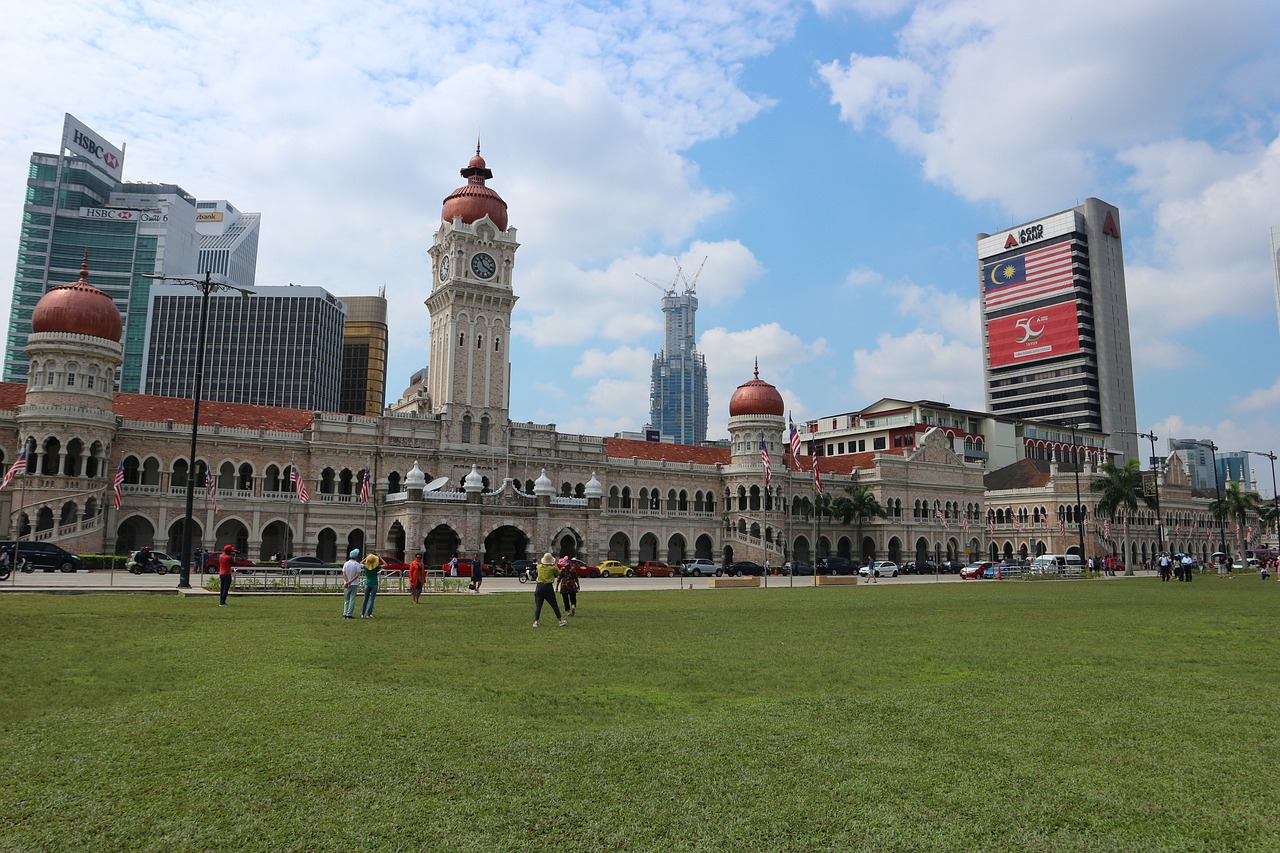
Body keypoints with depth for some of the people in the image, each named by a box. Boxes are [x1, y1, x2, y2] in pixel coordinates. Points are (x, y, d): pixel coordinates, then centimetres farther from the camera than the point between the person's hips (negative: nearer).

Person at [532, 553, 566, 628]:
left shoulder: (539, 567, 3)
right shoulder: (552, 568, -5)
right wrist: (555, 565, 23)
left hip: (539, 587, 2)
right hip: (548, 587, -2)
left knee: (538, 605, 6)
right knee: (554, 605, 8)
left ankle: (535, 621, -4)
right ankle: (561, 620, 12)